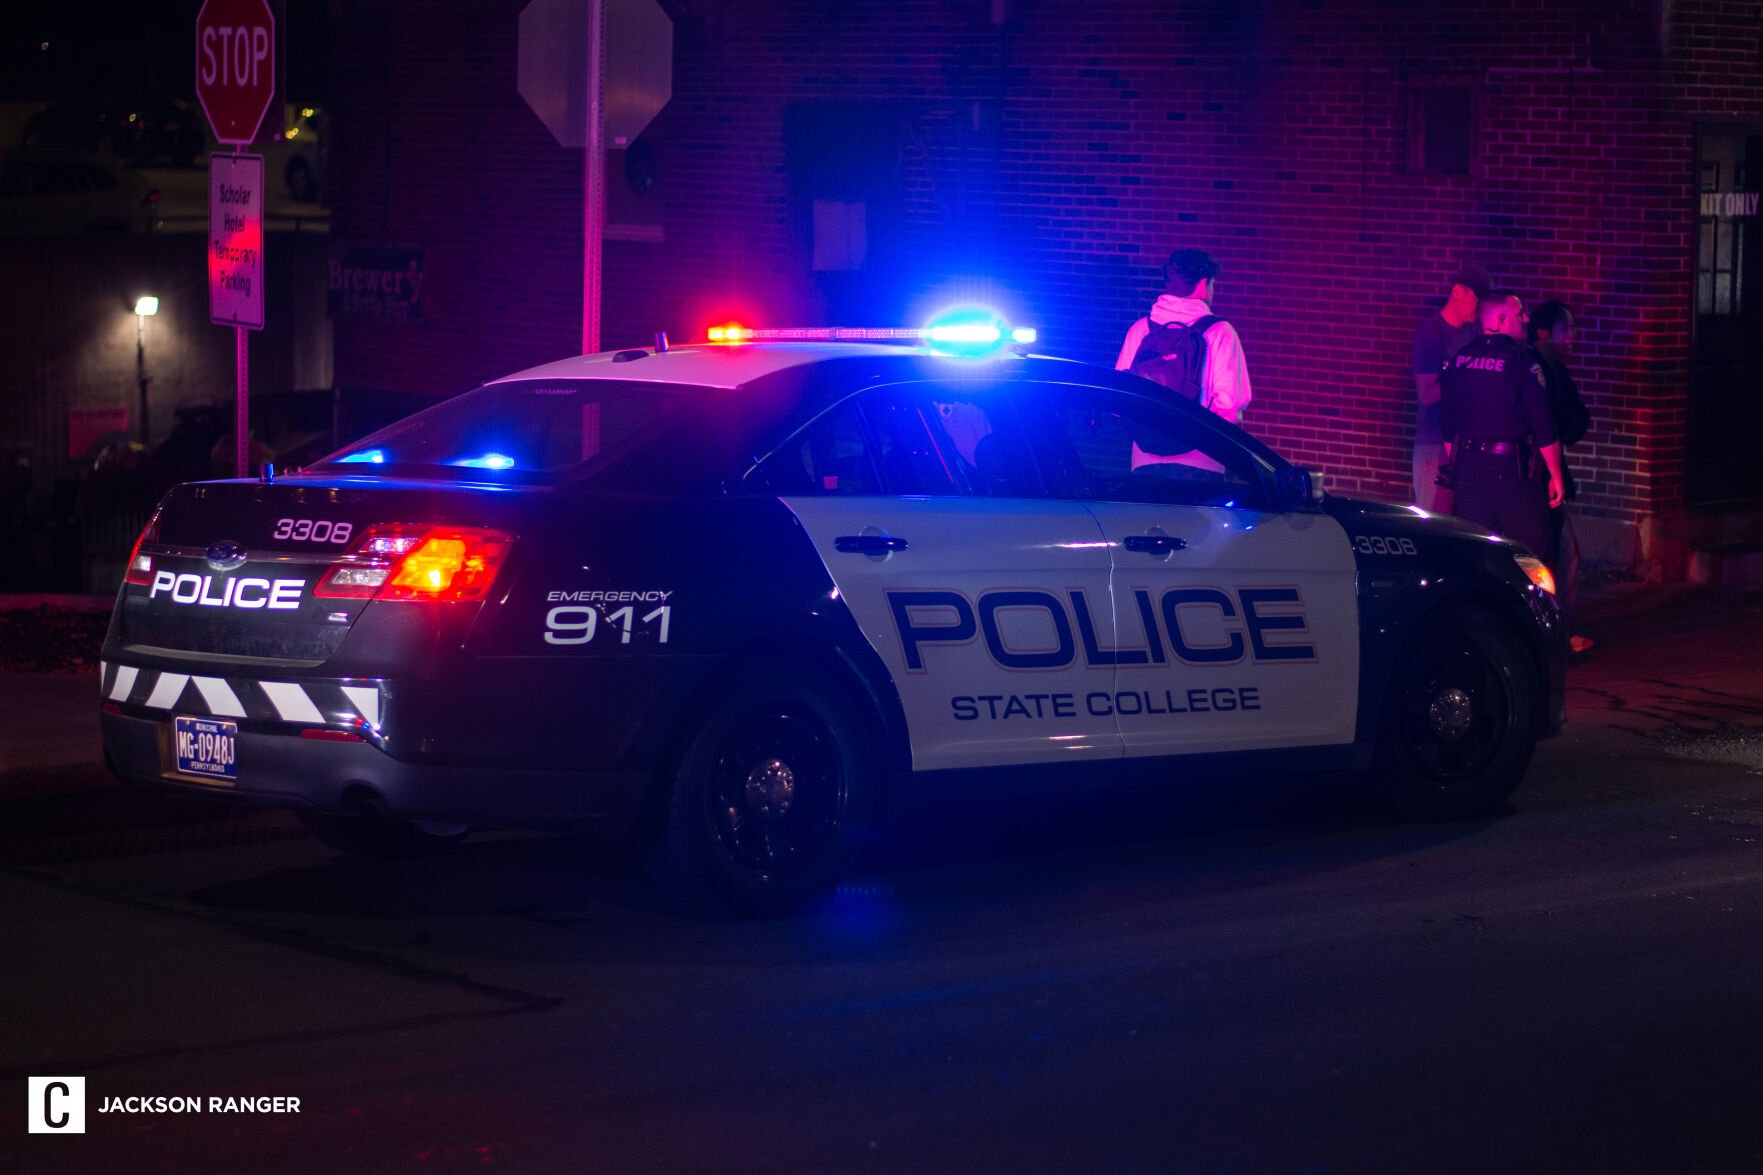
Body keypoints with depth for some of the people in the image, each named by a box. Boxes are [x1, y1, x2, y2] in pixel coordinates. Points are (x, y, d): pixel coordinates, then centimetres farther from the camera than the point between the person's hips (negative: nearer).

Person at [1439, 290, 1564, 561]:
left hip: (1467, 465, 6)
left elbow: (1446, 425, 13)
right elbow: (1543, 426, -11)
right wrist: (1556, 476, -3)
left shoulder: (1460, 359, 7)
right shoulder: (1523, 361, -10)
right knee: (1529, 551, 0)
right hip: (1508, 467, -6)